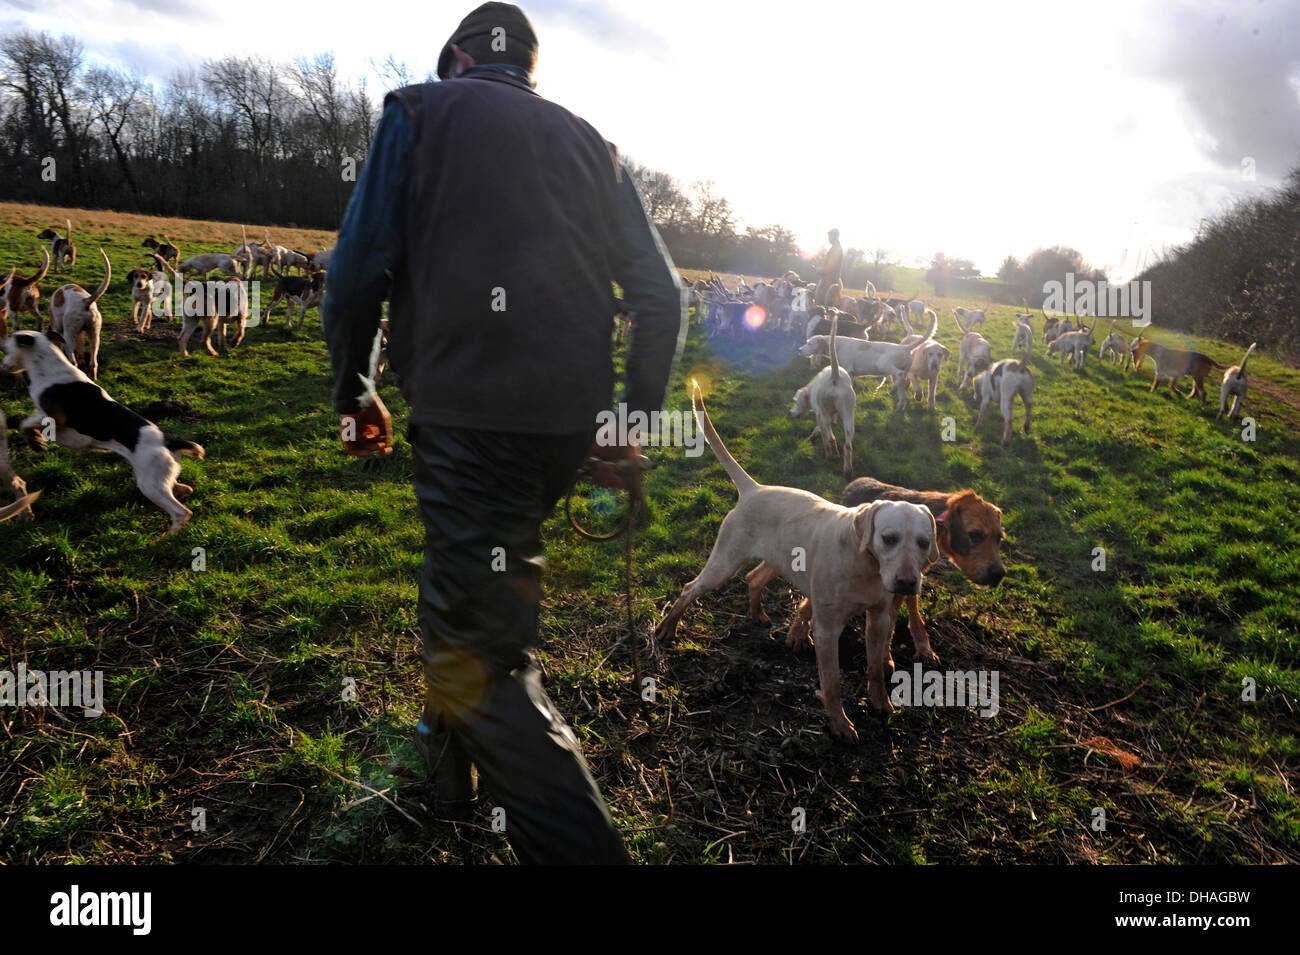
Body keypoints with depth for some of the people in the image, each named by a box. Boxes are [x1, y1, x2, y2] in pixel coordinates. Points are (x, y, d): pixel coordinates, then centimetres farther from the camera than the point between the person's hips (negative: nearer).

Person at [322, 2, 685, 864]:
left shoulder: (419, 112, 8)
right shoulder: (588, 143, 18)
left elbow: (362, 264, -4)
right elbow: (661, 295, 12)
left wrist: (354, 390, 9)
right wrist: (635, 420, 18)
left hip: (469, 412, -6)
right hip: (572, 419, 6)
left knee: (482, 655, -3)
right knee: (477, 575, 26)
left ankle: (580, 845, -9)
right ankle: (451, 760, 43)